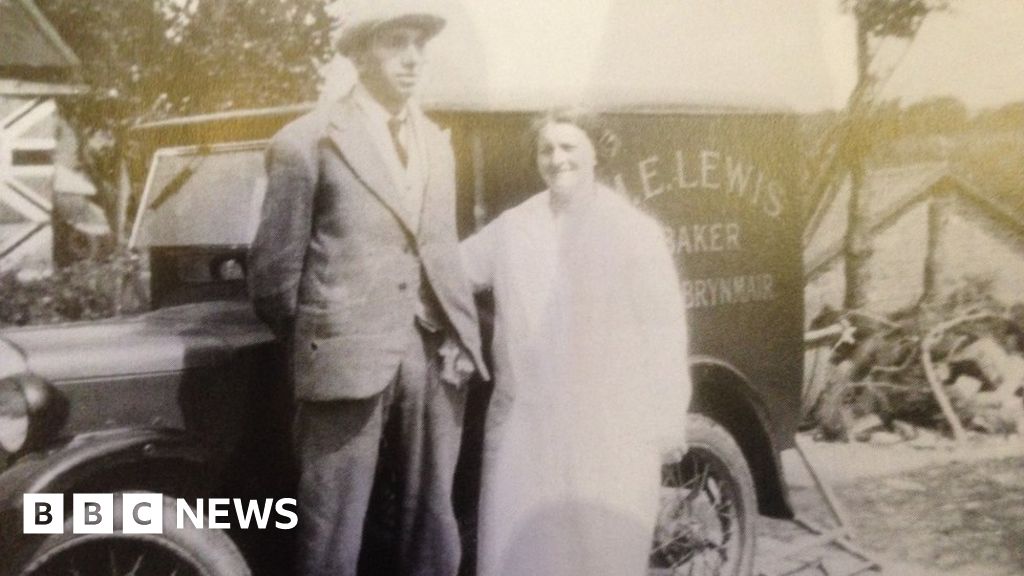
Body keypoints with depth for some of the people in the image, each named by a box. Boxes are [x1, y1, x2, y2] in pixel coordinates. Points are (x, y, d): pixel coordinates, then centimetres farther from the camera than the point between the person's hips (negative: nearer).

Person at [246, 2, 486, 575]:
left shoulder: (437, 143, 15)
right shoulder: (309, 141, -4)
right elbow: (274, 267, 0)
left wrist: (462, 335, 10)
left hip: (435, 355, 5)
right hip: (348, 355, -5)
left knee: (432, 526, 13)